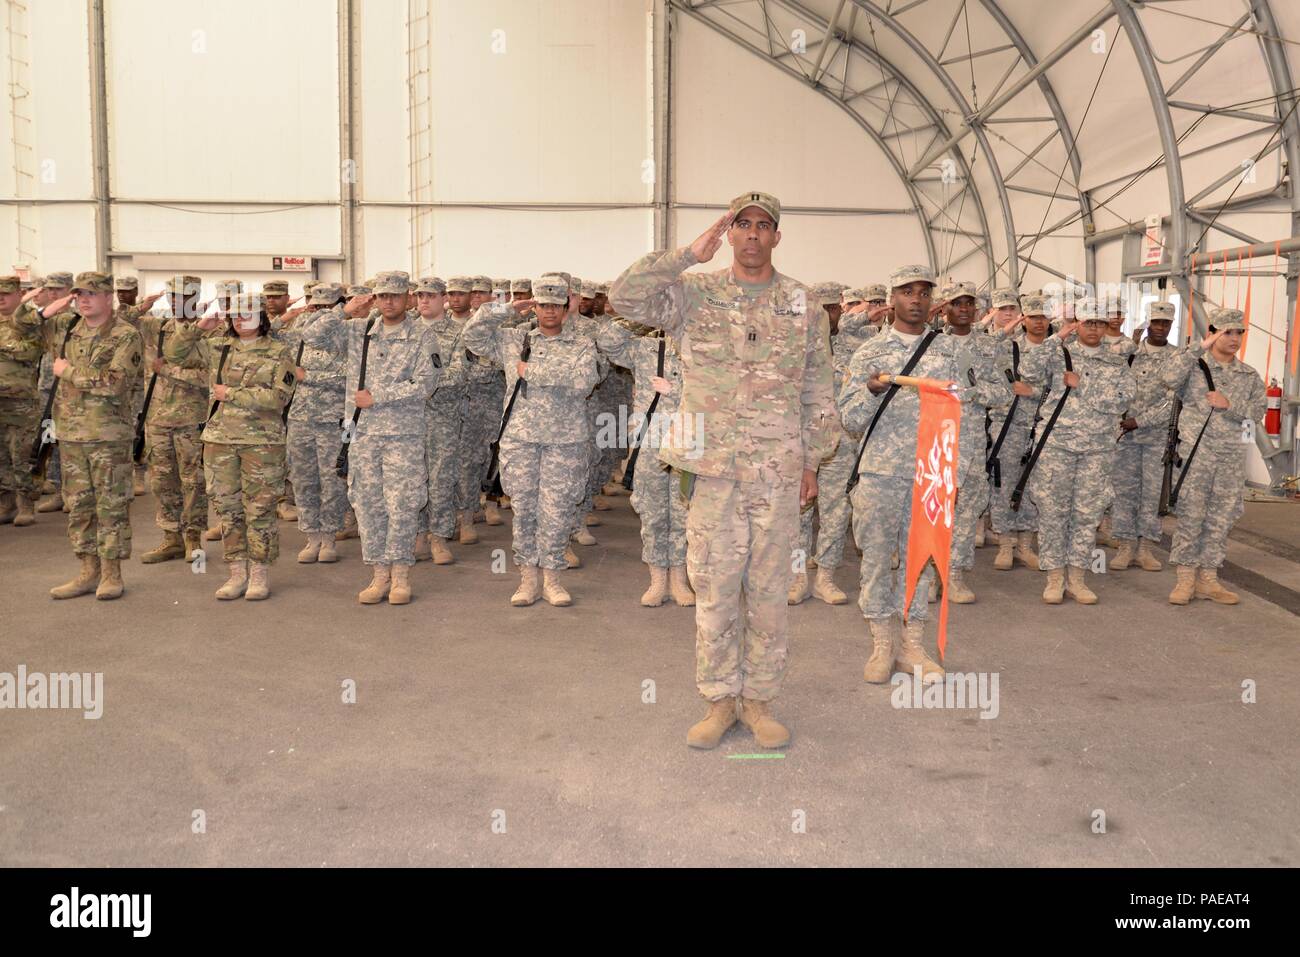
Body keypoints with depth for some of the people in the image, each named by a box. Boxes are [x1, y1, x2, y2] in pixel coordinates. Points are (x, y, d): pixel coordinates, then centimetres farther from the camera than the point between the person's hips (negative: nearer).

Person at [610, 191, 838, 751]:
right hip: (713, 468, -1)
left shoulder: (804, 306, 8)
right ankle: (720, 700, 19)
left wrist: (812, 462, 7)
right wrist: (691, 254, -10)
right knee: (714, 589, 4)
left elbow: (818, 393, 11)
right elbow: (625, 297, -12)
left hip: (779, 472, 1)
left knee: (769, 589, 7)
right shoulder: (695, 295, 4)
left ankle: (760, 699, 21)